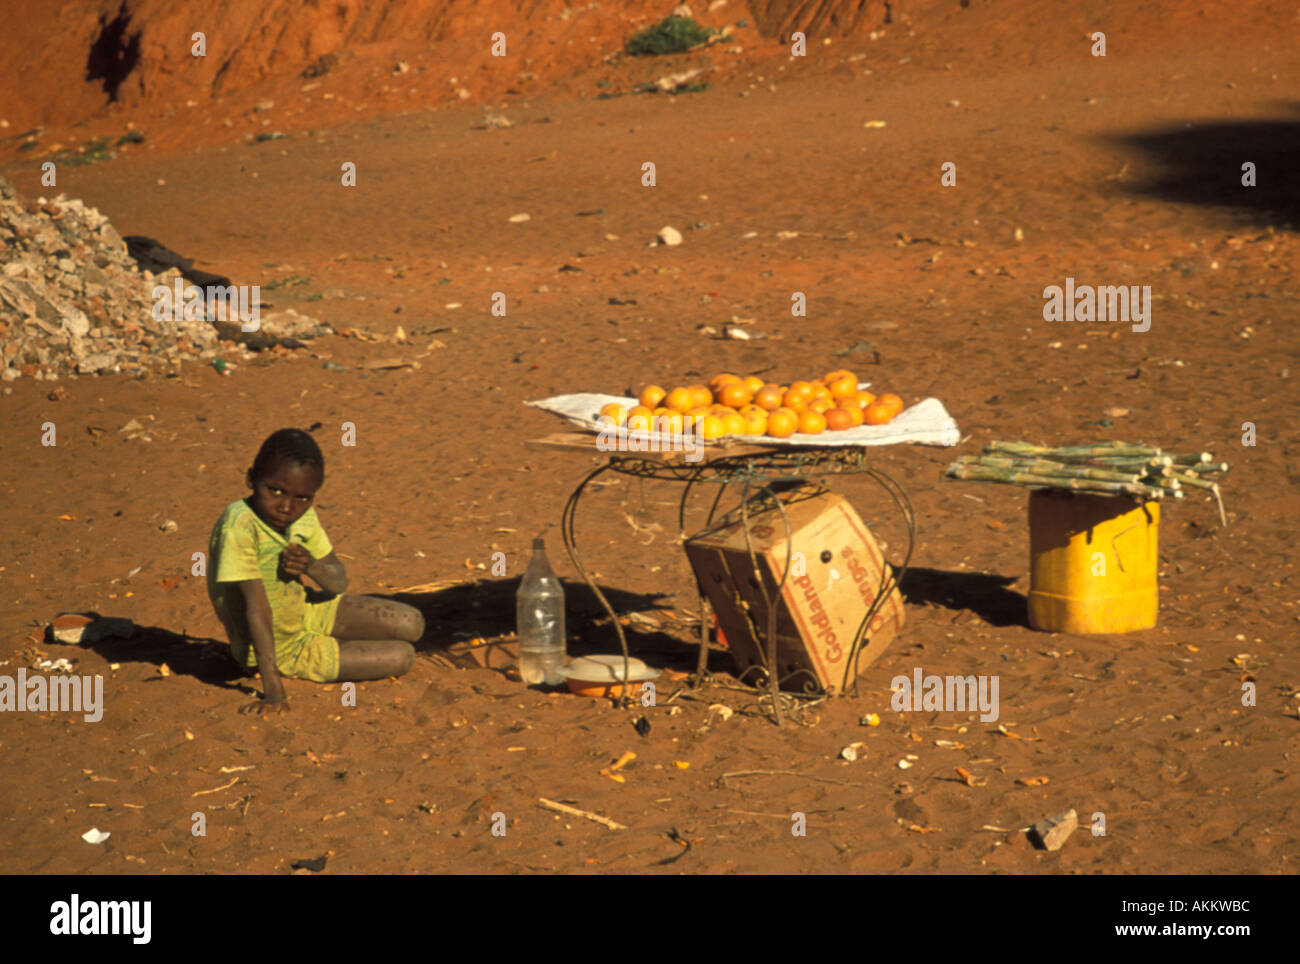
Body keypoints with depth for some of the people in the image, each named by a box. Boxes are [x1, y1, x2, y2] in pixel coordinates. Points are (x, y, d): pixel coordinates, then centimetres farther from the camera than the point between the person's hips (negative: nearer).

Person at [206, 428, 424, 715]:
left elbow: (339, 581, 1)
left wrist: (314, 567, -24)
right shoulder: (239, 527, -33)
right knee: (402, 657, -7)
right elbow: (257, 608, -35)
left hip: (306, 613, 7)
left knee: (412, 625, 6)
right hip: (279, 646, -7)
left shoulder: (303, 517, -9)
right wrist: (273, 690, -36)